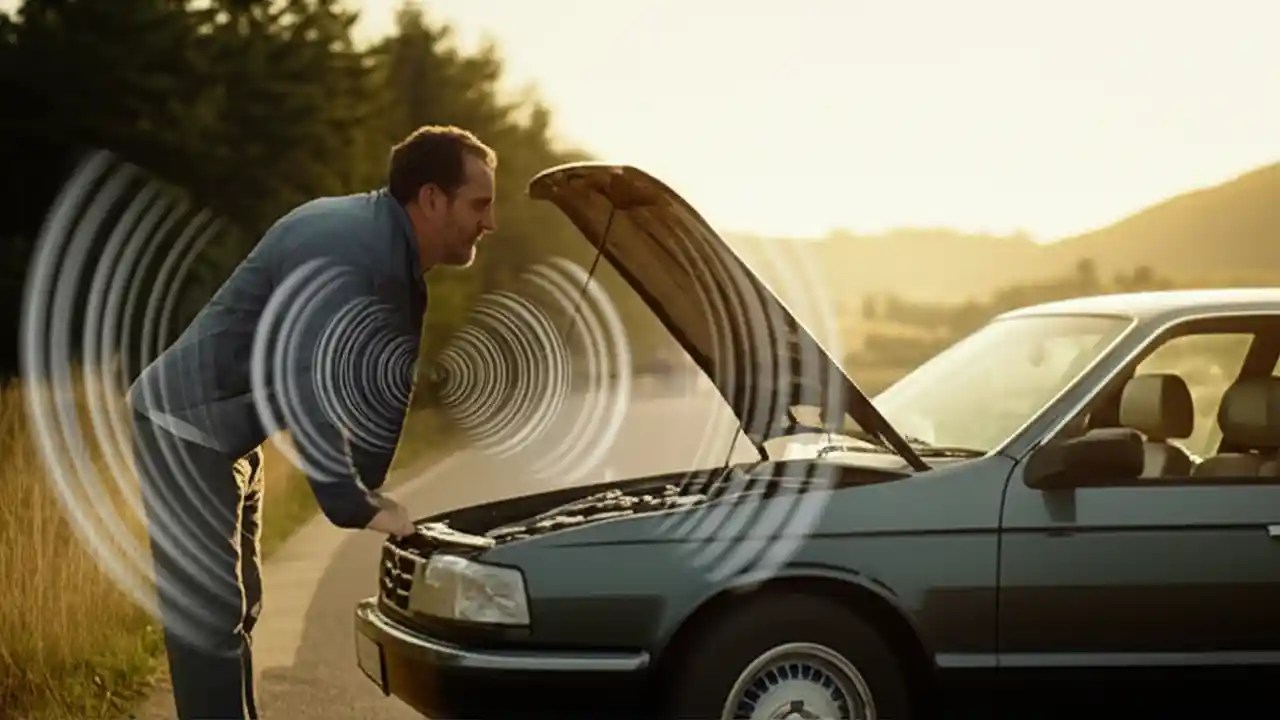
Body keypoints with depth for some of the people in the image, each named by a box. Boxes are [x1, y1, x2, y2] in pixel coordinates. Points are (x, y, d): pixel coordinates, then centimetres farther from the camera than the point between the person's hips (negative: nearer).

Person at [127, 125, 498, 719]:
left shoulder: (396, 260, 6)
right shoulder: (344, 251, -26)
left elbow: (382, 385, 12)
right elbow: (305, 386, -33)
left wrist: (372, 491, 7)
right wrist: (355, 507, -27)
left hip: (229, 436, 11)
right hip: (184, 428, -11)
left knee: (236, 608, 16)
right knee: (210, 617, -9)